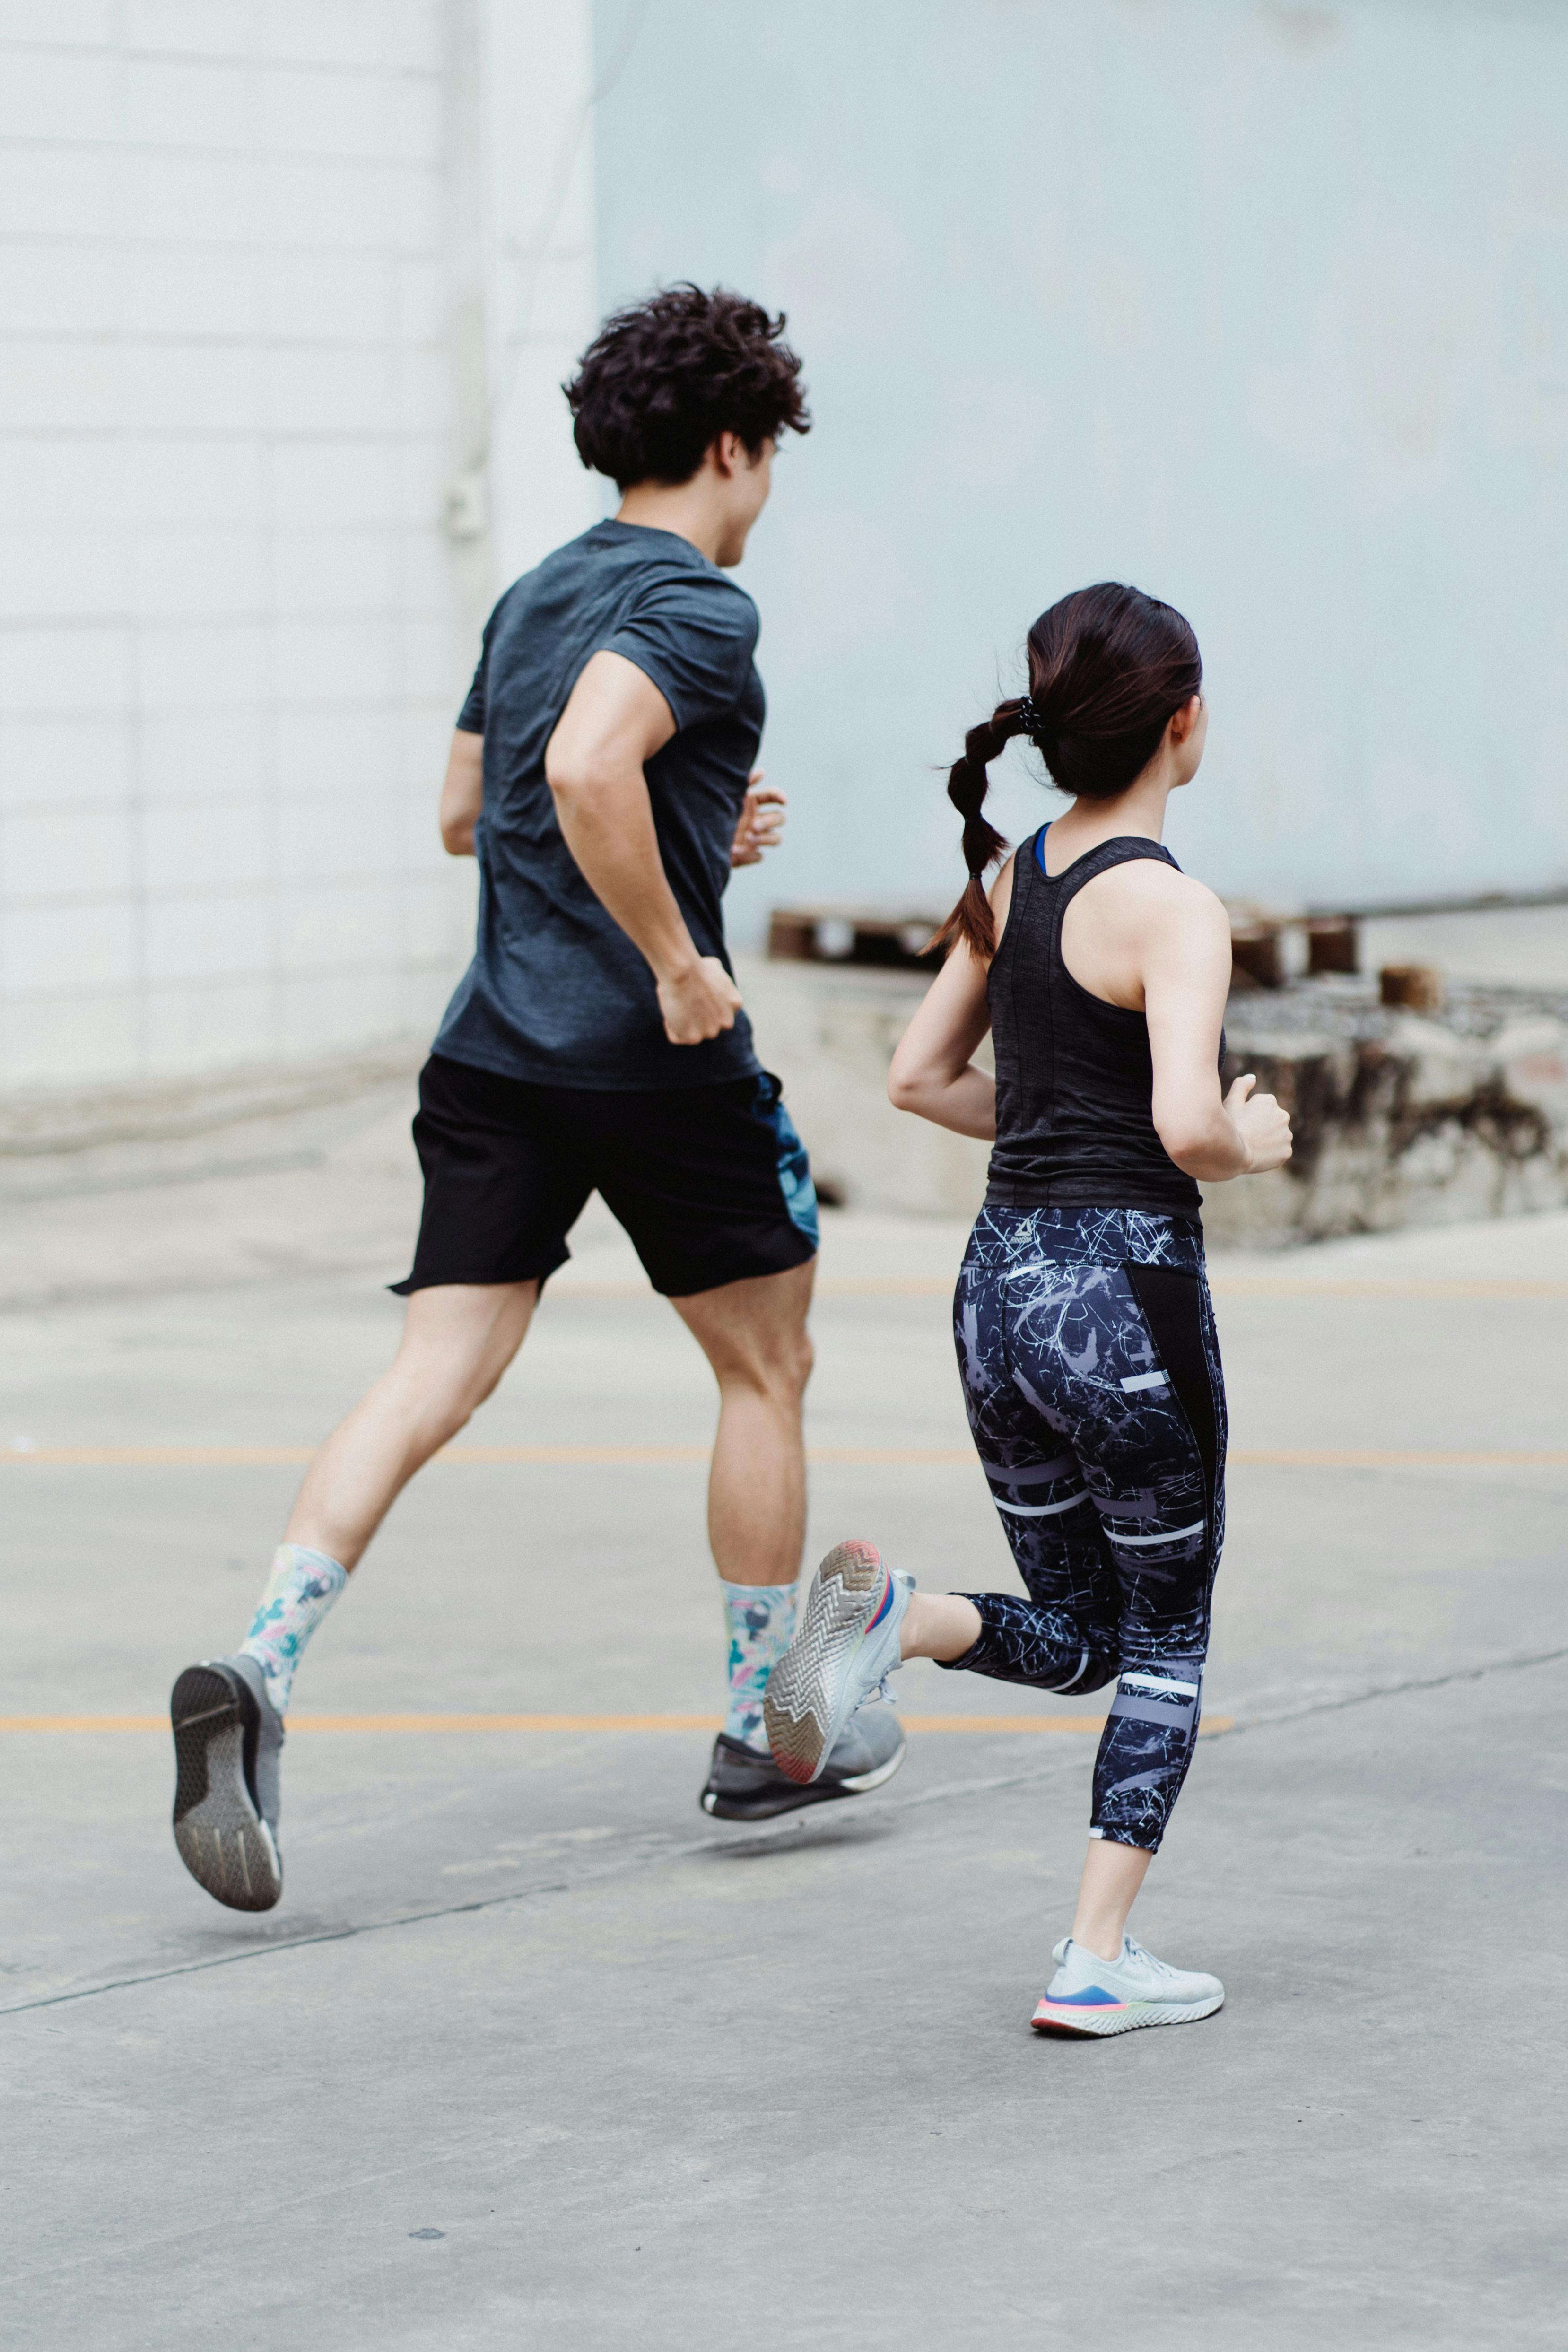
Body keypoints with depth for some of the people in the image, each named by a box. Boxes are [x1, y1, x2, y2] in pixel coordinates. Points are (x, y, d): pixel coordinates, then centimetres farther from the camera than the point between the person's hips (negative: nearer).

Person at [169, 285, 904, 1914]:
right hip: (655, 1057, -7)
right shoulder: (694, 606, -12)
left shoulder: (534, 596, 15)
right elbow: (587, 769, -30)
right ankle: (765, 1732, 23)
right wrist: (679, 961, -22)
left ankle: (256, 1672, -20)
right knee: (765, 1368, 13)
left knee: (435, 1377, -1)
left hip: (497, 1049, 7)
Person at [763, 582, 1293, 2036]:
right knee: (1167, 1638, 12)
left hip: (1000, 1287, 6)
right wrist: (1254, 1147, -4)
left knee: (1076, 1638, 20)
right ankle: (1098, 1963, 8)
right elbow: (1187, 1124, -25)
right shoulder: (1170, 907, -14)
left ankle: (895, 1617, -9)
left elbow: (920, 1076, 13)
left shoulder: (1010, 879, 8)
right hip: (1127, 1291, -6)